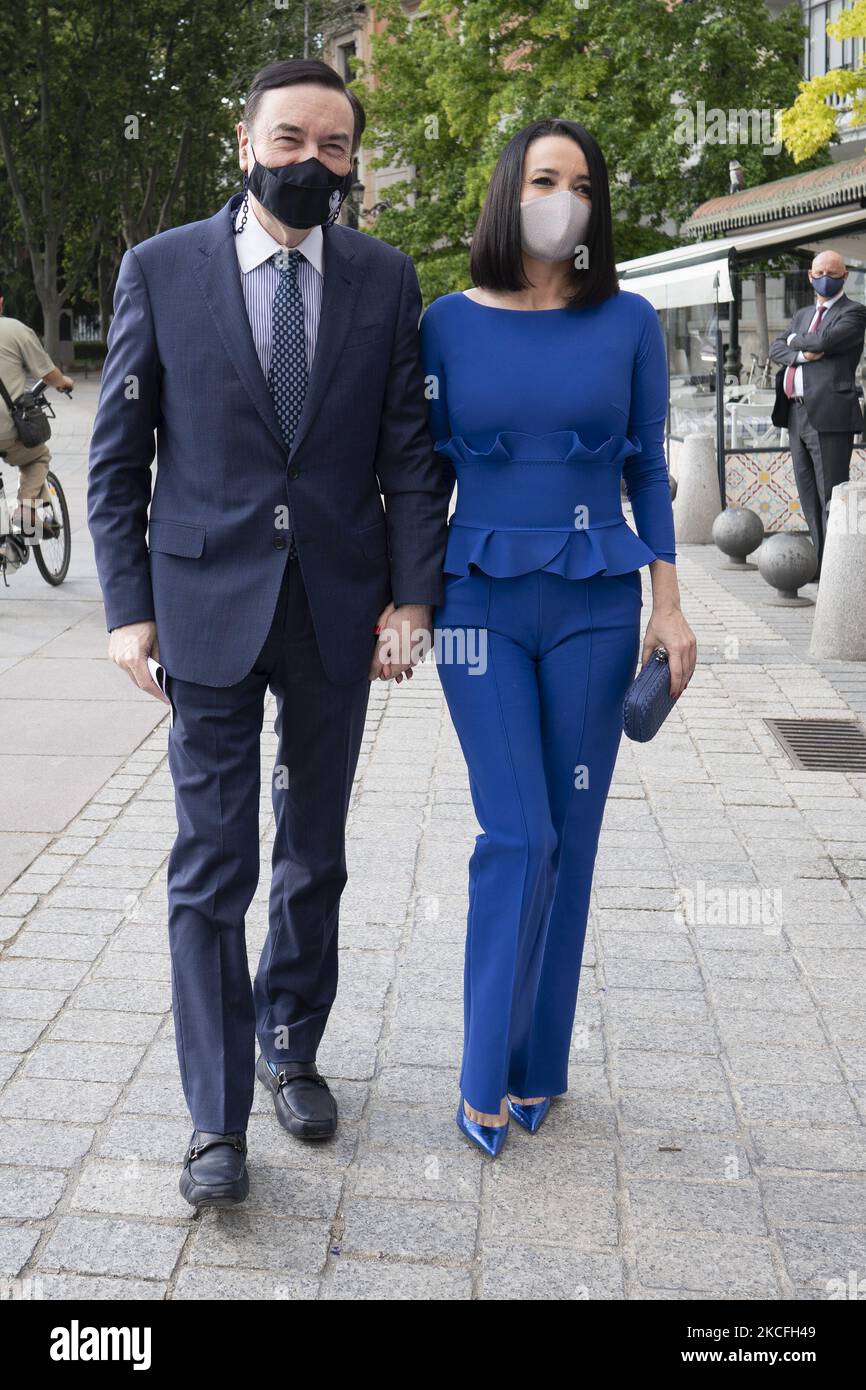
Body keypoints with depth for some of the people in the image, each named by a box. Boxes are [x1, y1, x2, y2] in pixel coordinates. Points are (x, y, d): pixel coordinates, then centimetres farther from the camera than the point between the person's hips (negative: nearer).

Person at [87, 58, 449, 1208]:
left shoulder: (386, 279, 3)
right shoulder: (160, 270, -1)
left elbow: (412, 451, 3)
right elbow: (118, 455, 1)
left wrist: (412, 591, -6)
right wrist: (129, 605, -5)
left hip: (340, 609, 2)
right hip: (210, 606, -2)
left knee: (315, 856, 15)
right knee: (211, 871, 0)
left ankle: (292, 1048, 35)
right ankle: (218, 1121, 12)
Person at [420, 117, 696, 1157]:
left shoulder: (627, 322, 3)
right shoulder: (450, 323, 2)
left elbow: (647, 466, 6)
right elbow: (430, 466, 7)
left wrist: (668, 603, 1)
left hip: (596, 603, 1)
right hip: (480, 599, -1)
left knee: (570, 837, 5)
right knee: (517, 835, -7)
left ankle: (537, 1064, 21)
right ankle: (486, 1073, 9)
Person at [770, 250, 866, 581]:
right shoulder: (803, 315, 23)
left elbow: (823, 340, -16)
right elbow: (776, 348, 13)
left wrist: (795, 339, 3)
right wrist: (801, 354, -7)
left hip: (828, 414, -7)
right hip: (797, 415, 8)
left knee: (830, 497, -8)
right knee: (809, 498, 10)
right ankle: (819, 564, 16)